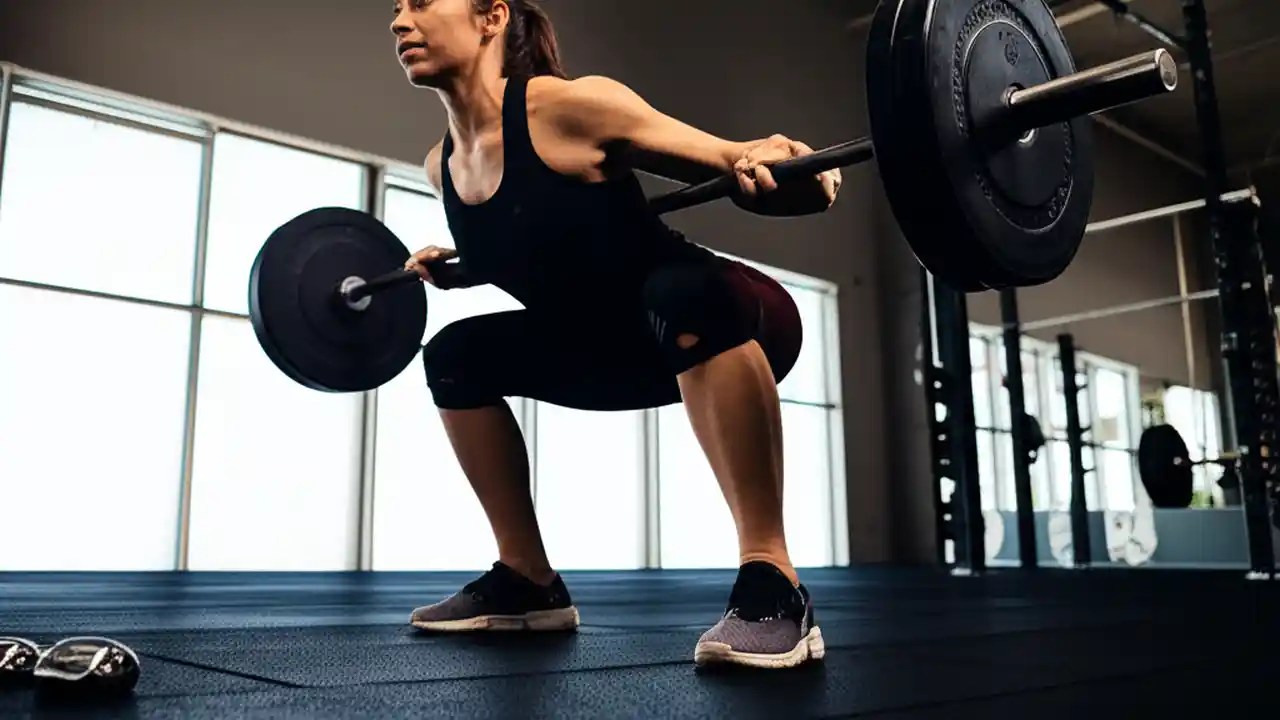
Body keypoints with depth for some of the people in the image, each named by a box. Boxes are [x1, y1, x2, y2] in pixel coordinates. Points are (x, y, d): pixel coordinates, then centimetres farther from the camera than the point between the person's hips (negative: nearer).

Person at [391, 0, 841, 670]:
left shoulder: (569, 106, -22)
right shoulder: (444, 165, 0)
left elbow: (742, 167, -20)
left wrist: (781, 170, -39)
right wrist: (454, 263, 9)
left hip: (740, 322, -7)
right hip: (617, 344, 7)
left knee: (681, 292, -40)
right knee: (455, 356, 6)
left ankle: (771, 583, -32)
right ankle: (527, 580, 12)